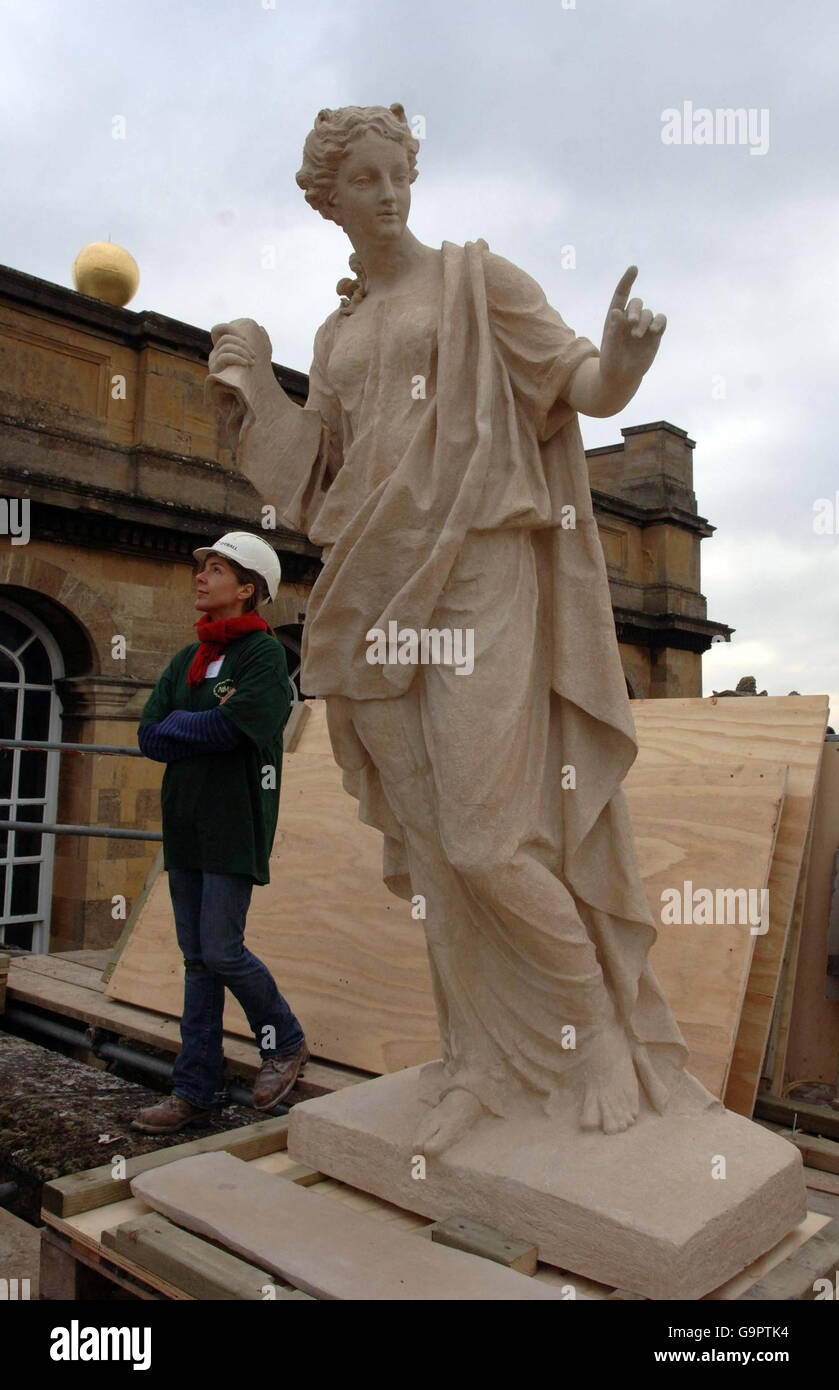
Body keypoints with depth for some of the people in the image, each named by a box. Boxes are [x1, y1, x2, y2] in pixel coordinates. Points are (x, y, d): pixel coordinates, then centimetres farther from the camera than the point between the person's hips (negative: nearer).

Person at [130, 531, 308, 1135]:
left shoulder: (265, 652, -7)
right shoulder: (188, 659, 15)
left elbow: (234, 726, -22)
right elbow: (149, 736, 6)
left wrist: (177, 727, -7)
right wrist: (208, 731, -10)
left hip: (235, 828, -7)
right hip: (186, 824, 7)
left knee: (221, 951, -6)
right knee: (198, 959, 10)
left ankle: (287, 1044, 20)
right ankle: (194, 1093, 19)